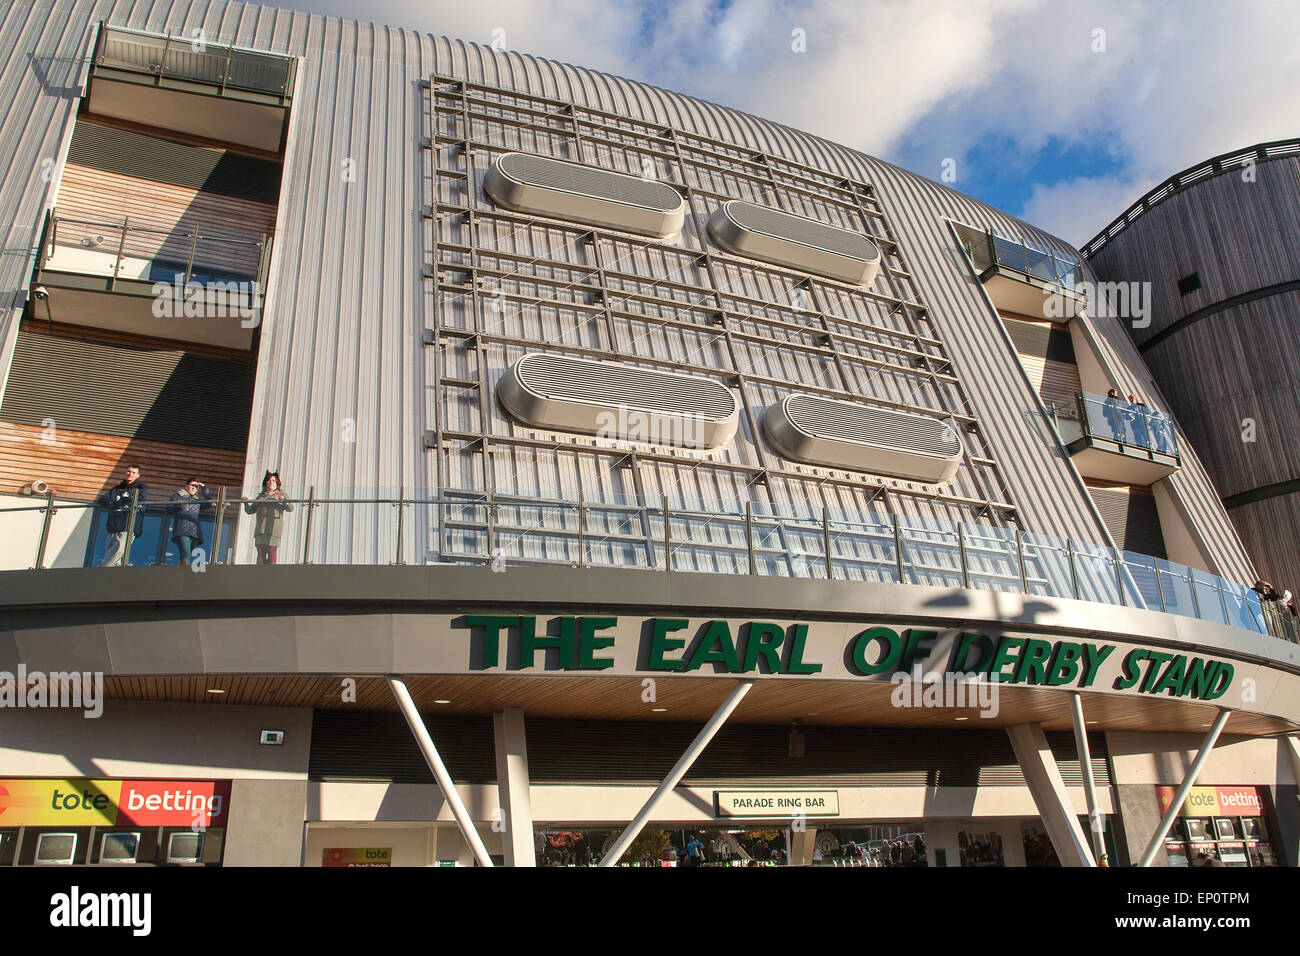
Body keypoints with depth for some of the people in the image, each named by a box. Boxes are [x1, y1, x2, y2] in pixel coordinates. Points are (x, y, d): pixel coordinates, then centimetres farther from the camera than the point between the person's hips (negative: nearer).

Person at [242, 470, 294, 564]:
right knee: (261, 551, -4)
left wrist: (284, 501, -20)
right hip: (261, 526, 4)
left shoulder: (281, 493, 14)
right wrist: (246, 503, 6)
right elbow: (250, 510, 26)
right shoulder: (261, 496, 25)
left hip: (274, 526, -4)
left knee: (272, 550, -12)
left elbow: (290, 508, 1)